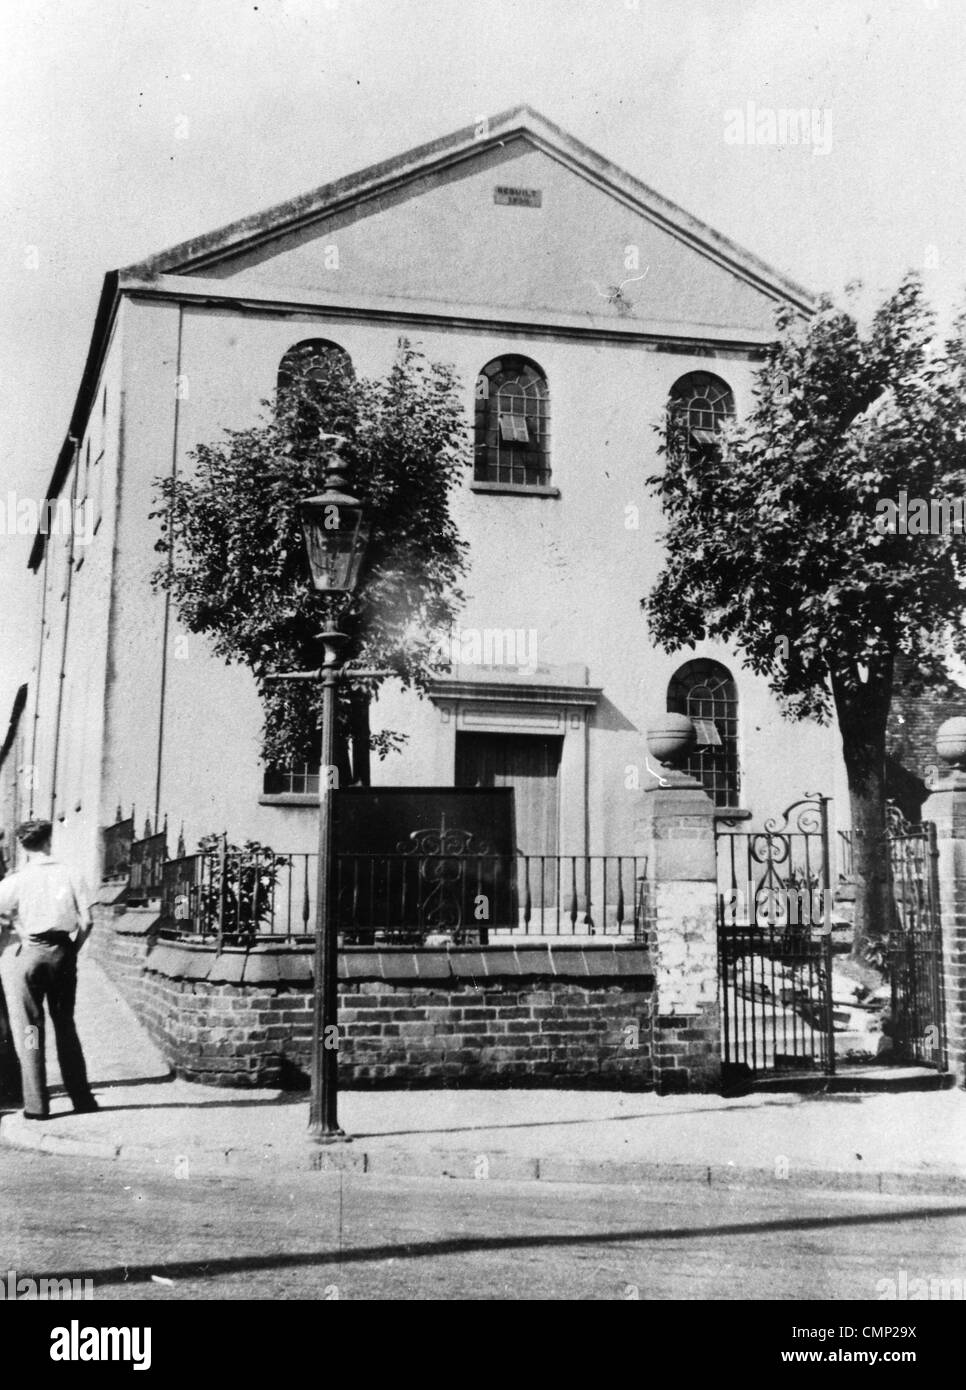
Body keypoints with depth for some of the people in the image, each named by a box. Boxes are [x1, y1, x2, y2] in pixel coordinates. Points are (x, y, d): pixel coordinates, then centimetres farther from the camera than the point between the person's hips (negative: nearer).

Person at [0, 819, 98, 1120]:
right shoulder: (68, 875, 0)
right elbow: (86, 921, -3)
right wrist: (72, 950, 9)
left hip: (29, 951, -3)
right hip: (63, 951, 3)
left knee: (29, 1027, 5)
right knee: (65, 1024, 15)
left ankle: (36, 1104, 3)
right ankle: (82, 1098, 16)